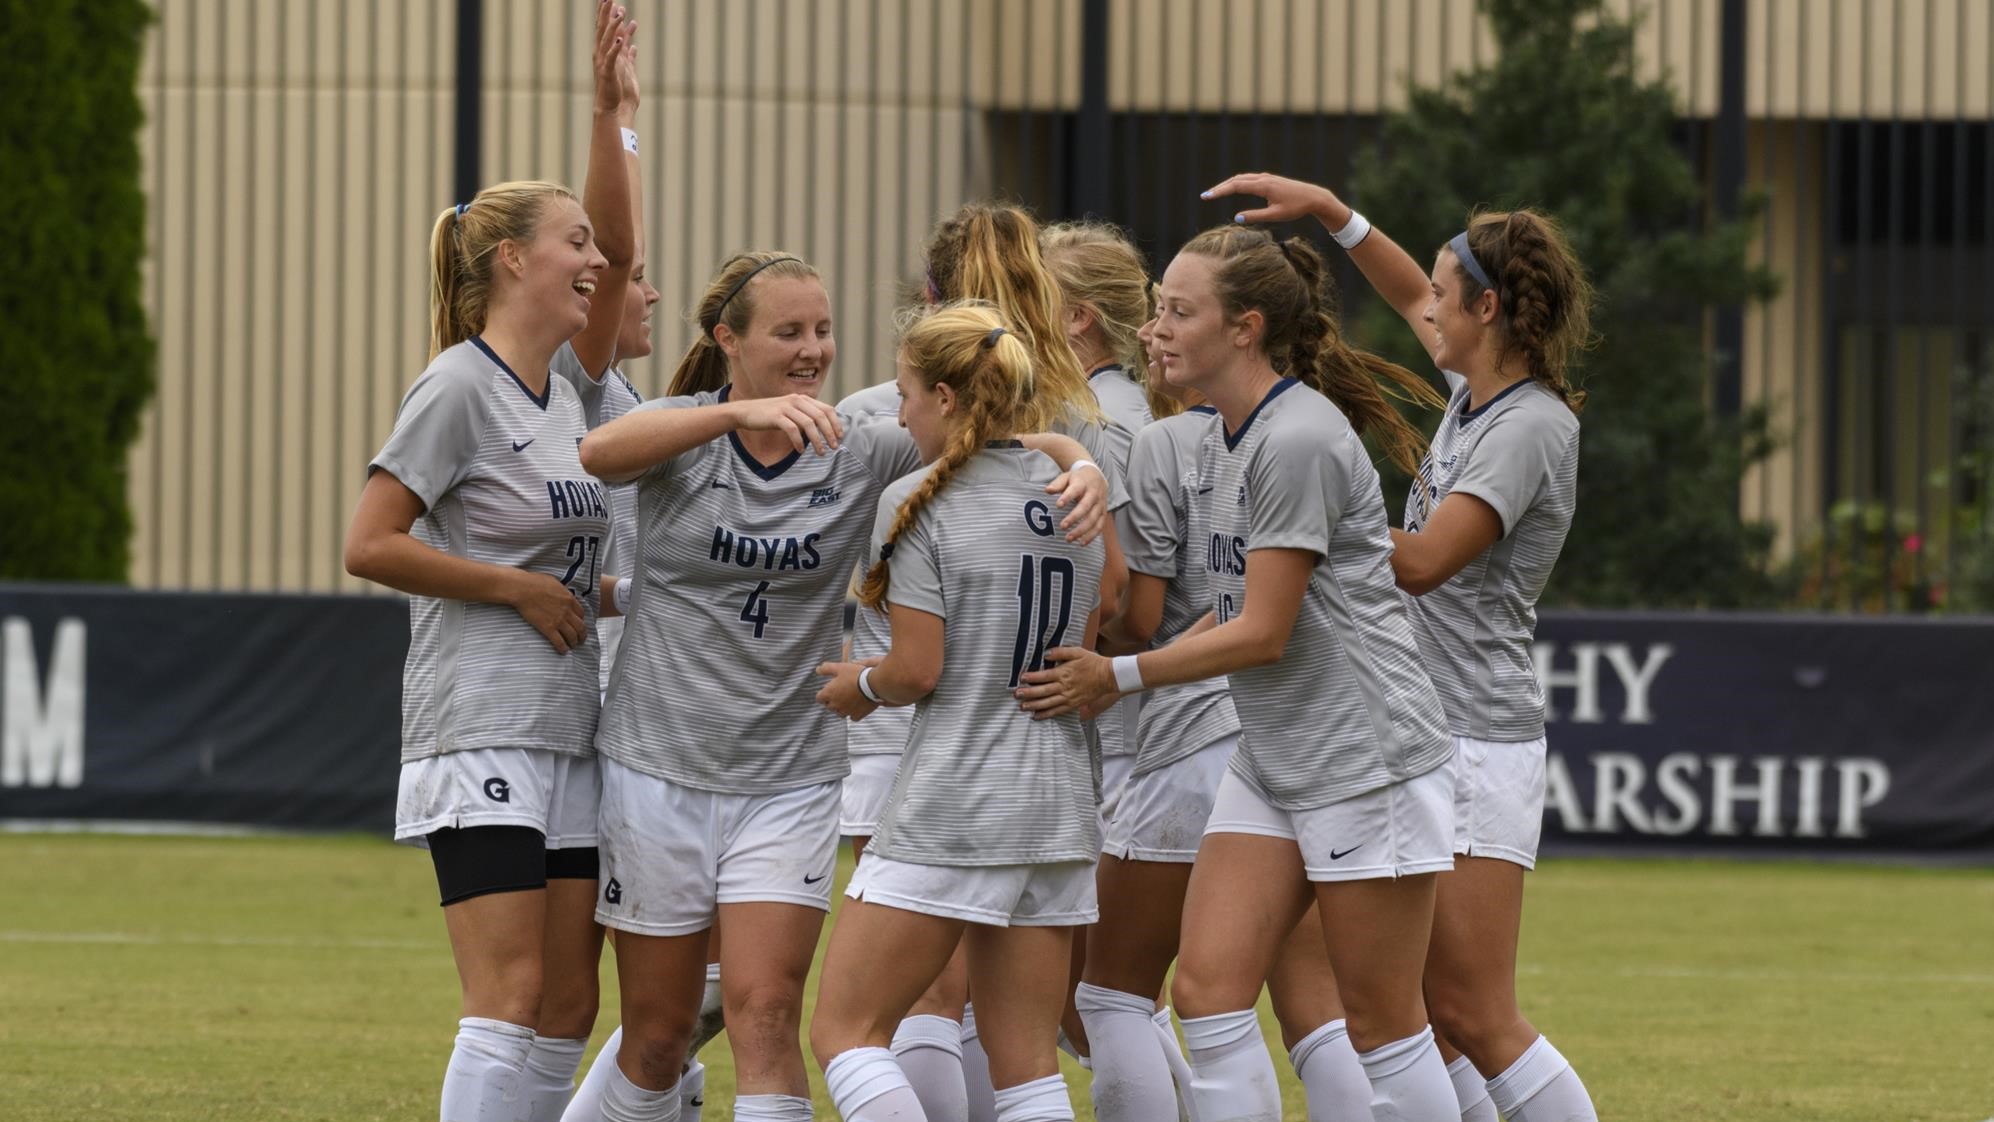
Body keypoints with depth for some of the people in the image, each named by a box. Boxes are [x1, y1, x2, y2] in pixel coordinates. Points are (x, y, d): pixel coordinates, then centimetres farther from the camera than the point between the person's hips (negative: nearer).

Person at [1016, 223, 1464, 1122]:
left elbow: (1264, 633, -19)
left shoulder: (1298, 443, -19)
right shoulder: (1221, 444, 10)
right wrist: (1103, 680, 8)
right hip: (1270, 763, 9)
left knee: (1380, 1023, -1)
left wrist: (1122, 675, -14)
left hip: (1365, 758, -9)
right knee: (1206, 989, -2)